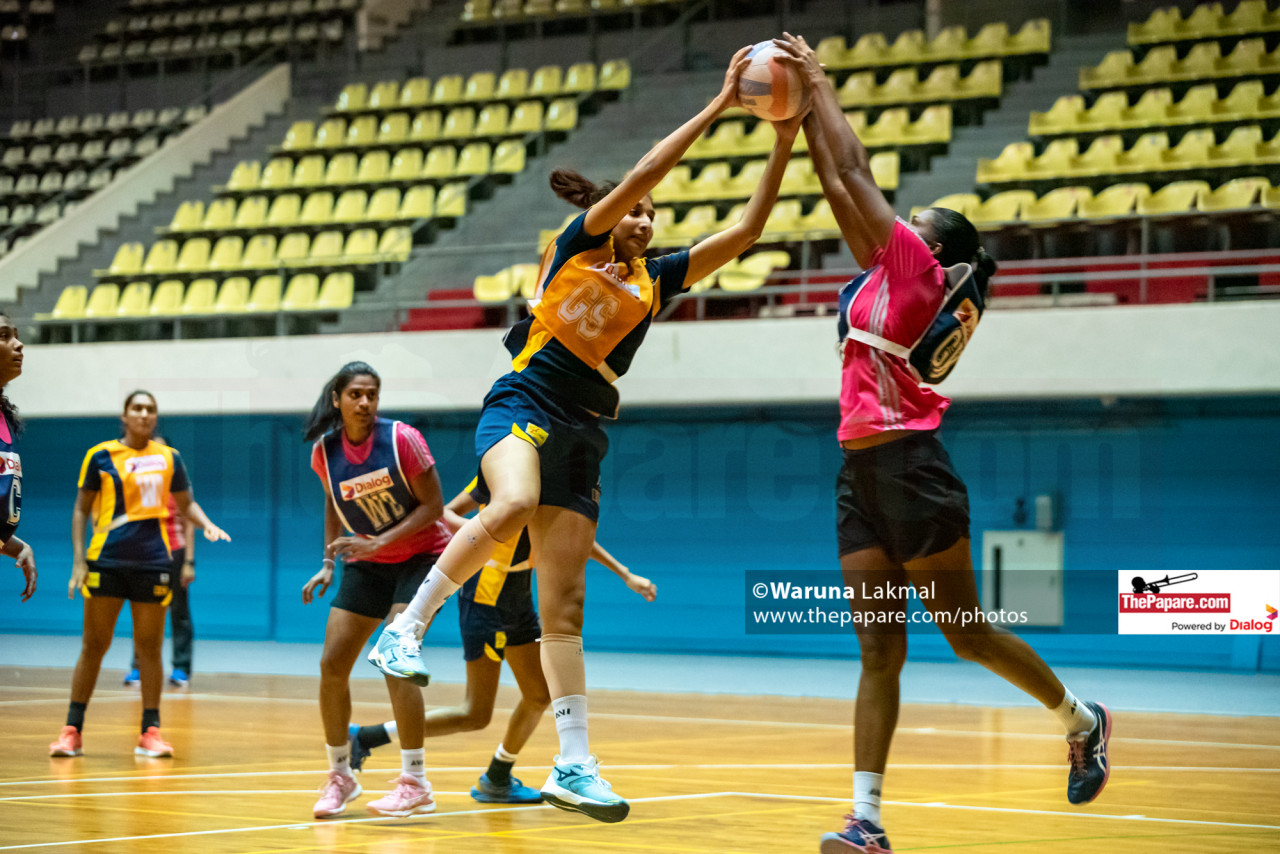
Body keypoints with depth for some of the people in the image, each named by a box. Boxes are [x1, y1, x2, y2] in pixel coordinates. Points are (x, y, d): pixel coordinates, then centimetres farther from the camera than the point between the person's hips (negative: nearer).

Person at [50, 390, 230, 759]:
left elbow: (186, 503, 17)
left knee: (149, 647, 4)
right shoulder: (101, 456, 1)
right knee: (93, 646, 2)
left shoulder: (168, 458, 8)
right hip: (106, 560, -2)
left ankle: (150, 732, 9)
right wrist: (78, 559, -3)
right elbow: (81, 509, 4)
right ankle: (72, 730, 8)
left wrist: (207, 525, -3)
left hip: (153, 562, 2)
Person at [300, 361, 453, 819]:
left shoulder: (402, 439, -19)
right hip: (366, 563, 5)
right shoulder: (324, 451, -5)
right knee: (332, 664, -3)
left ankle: (416, 783, -15)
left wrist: (379, 543, -24)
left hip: (422, 555, -5)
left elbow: (434, 505, -16)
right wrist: (329, 564, 4)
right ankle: (340, 776, 16)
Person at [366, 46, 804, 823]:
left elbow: (745, 232, 12)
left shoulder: (655, 280, 17)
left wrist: (783, 146, 3)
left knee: (563, 608, 2)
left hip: (584, 436, 5)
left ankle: (575, 766, -1)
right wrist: (719, 106, -9)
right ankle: (409, 626, -27)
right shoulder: (577, 245, 6)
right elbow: (639, 175, -8)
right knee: (515, 504, -38)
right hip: (522, 405, -5)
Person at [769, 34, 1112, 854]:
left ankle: (1084, 720, 21)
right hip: (862, 473, 8)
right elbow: (837, 182, 20)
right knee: (879, 650, 0)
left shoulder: (917, 267, -3)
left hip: (912, 466, -8)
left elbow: (856, 172, -3)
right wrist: (805, 101, 18)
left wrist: (820, 81, 4)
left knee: (966, 632, 1)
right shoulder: (880, 274, 18)